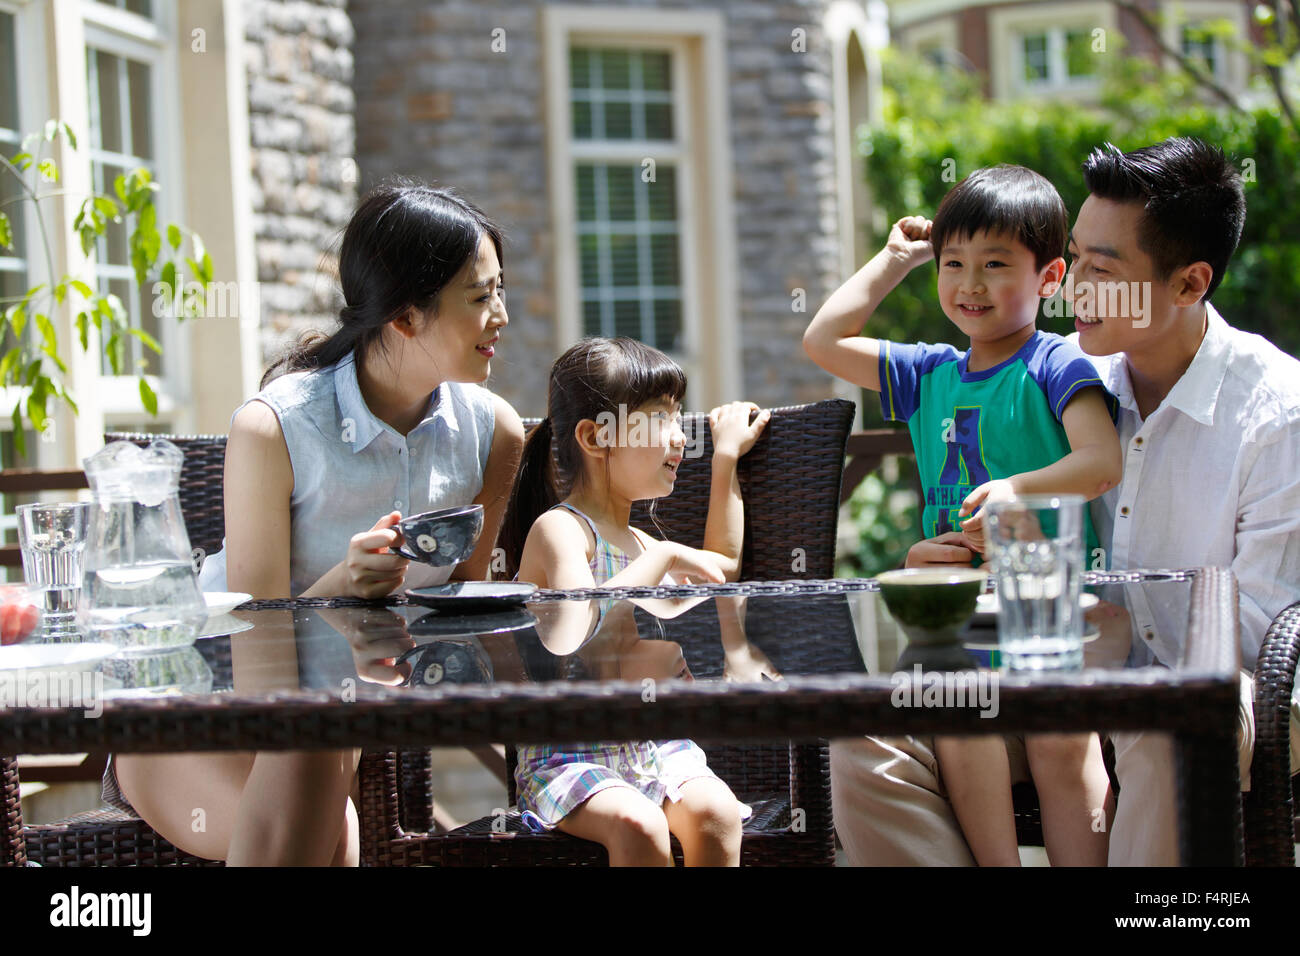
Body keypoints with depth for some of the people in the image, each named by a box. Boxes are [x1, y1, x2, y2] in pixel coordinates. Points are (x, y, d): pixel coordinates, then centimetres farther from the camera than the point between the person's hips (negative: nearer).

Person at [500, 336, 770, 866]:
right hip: (568, 757, -7)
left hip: (657, 745, 7)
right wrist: (663, 558, -18)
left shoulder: (638, 541, 17)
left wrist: (726, 460, 35)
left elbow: (724, 565, 37)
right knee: (636, 824, -33)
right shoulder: (559, 529, -9)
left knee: (715, 811, -23)